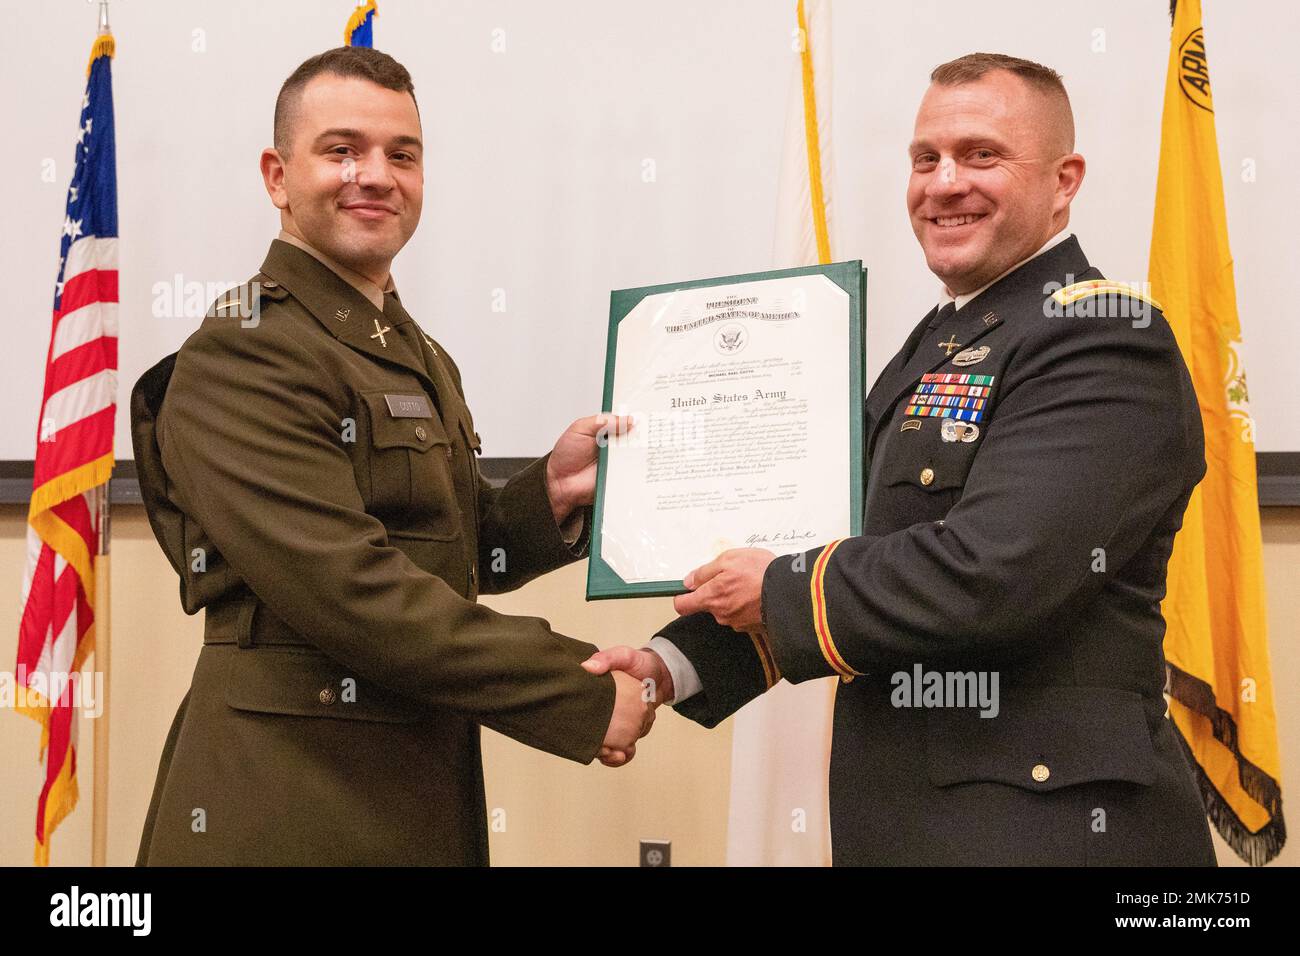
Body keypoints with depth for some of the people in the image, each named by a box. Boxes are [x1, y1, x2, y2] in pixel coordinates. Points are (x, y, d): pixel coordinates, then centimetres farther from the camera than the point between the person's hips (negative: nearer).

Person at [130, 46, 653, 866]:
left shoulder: (422, 361, 15)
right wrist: (580, 695, -21)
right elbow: (345, 589, -24)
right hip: (289, 807, -8)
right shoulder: (242, 354, -14)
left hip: (427, 792, 8)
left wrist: (551, 493, -4)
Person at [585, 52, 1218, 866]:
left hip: (1046, 824, -8)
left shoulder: (1101, 340, -15)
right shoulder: (940, 345, 15)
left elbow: (989, 575, -26)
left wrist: (779, 589, -13)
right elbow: (867, 548, 13)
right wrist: (676, 663, 2)